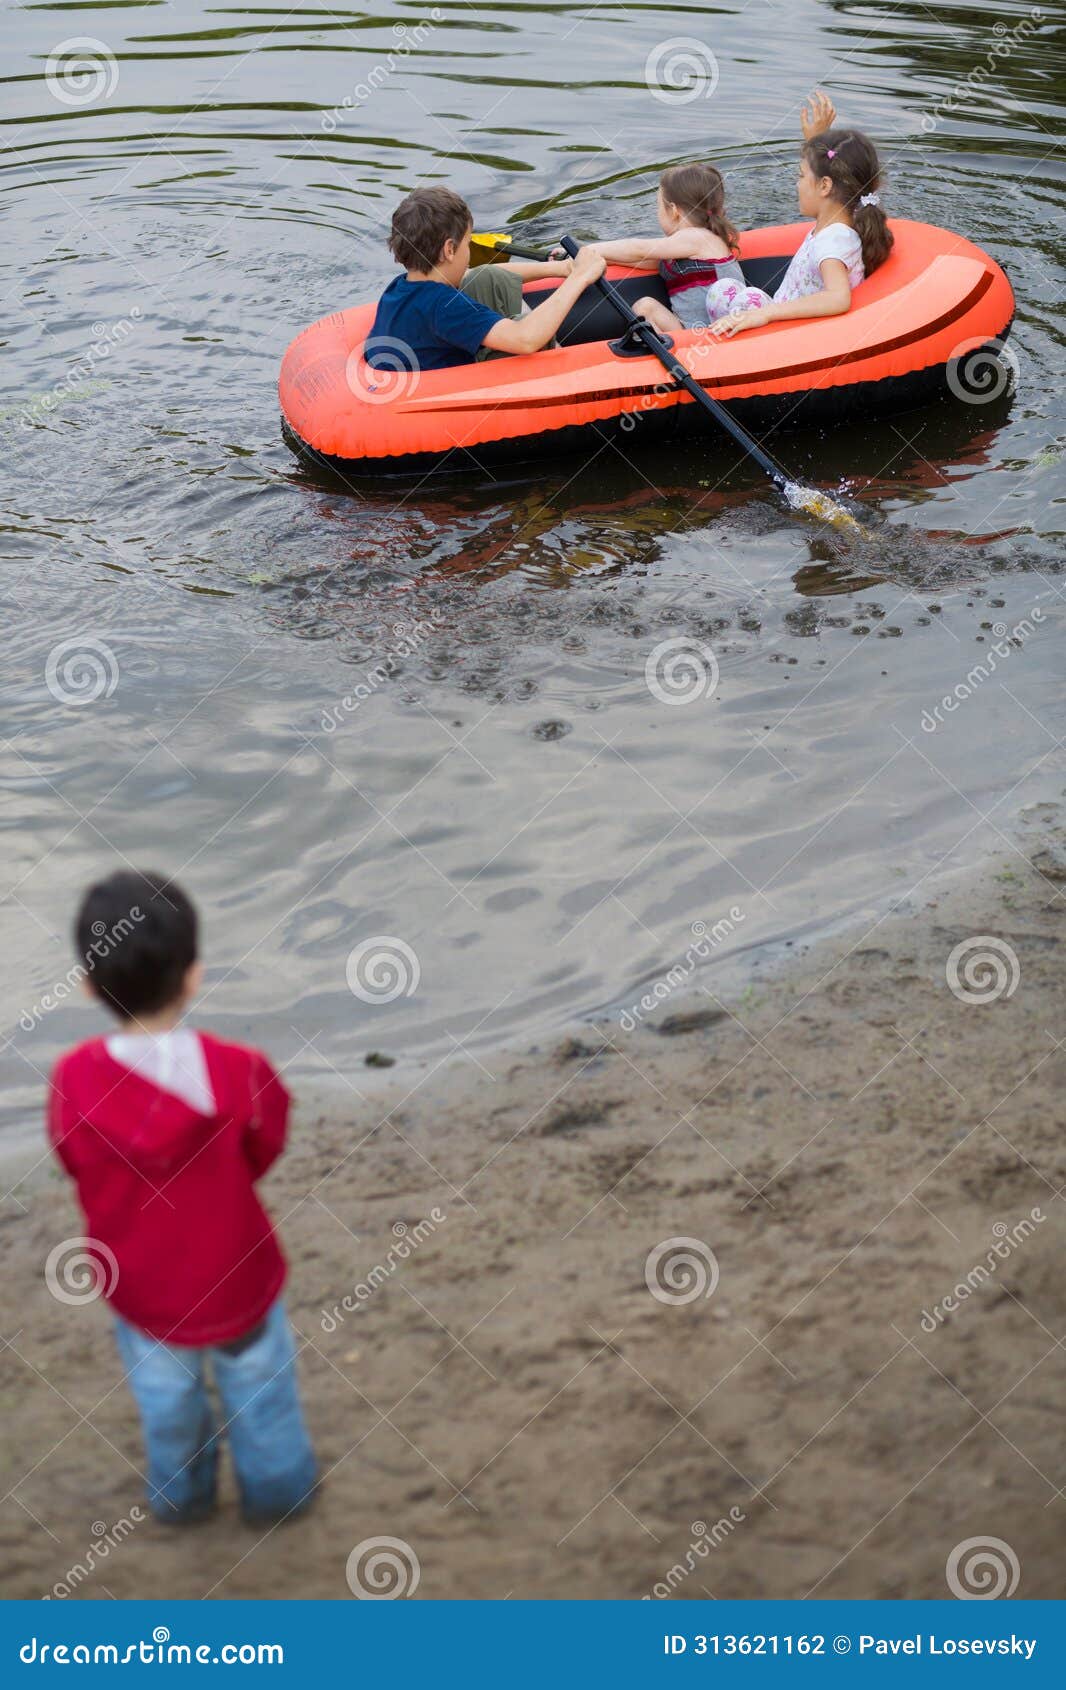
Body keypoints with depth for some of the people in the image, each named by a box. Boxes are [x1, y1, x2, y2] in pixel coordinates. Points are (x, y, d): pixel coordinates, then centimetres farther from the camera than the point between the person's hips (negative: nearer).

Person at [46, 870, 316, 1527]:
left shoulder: (74, 1083, -26)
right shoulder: (243, 1073, -29)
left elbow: (79, 1167, -9)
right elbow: (260, 1157, -11)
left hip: (141, 1292, 1)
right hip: (239, 1282, -1)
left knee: (166, 1397, 30)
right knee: (260, 1391, 28)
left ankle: (182, 1493, 54)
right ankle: (277, 1490, 50)